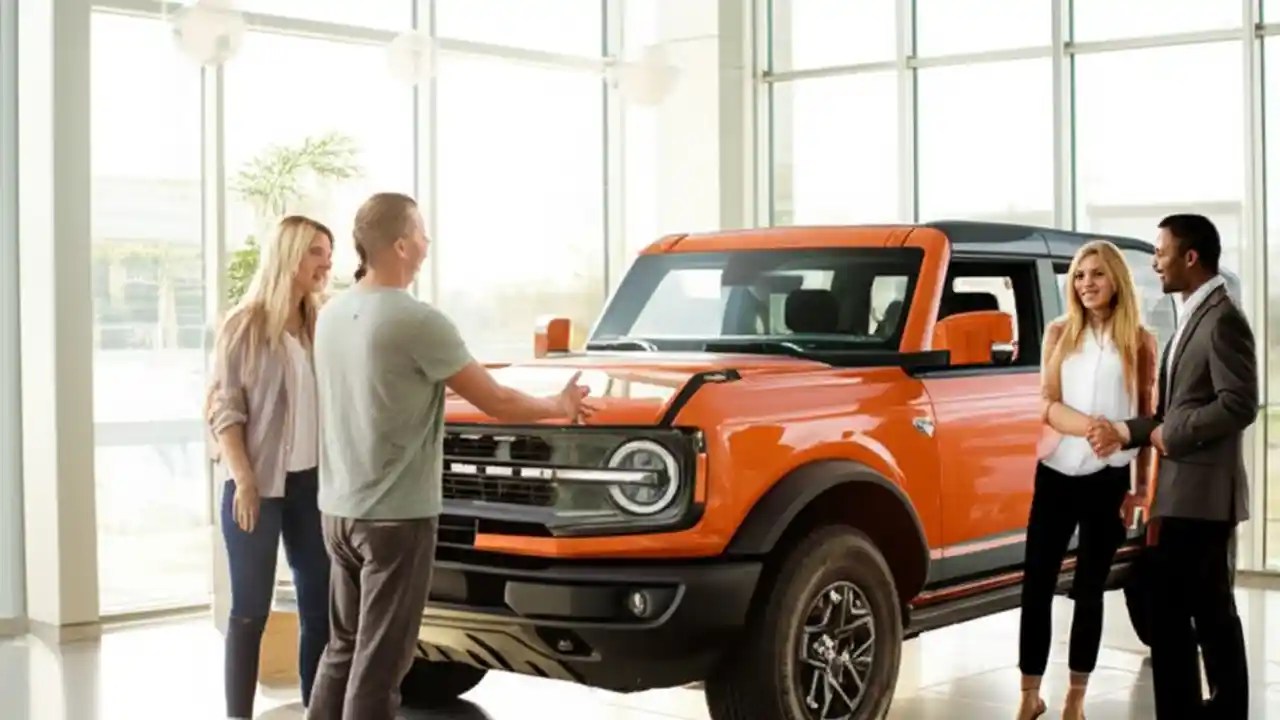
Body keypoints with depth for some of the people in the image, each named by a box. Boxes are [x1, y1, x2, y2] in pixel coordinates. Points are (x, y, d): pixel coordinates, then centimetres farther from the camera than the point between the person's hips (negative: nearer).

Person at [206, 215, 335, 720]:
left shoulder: (320, 326, 8)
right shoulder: (245, 325, -7)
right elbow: (224, 409, -8)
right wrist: (244, 480, -15)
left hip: (311, 480, 5)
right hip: (259, 484, -5)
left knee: (321, 601, 8)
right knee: (251, 607, 1)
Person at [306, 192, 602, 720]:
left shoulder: (332, 315, 6)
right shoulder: (416, 320, -17)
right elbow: (496, 403, -11)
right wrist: (559, 406, 6)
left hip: (339, 509, 8)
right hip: (395, 515, -8)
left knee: (343, 649, 17)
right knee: (378, 661, -2)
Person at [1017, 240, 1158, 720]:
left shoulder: (1140, 342, 2)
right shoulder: (1059, 333, 5)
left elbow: (1146, 418, 5)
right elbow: (1049, 406, -2)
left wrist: (1141, 485, 0)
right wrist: (1090, 427, -23)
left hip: (1109, 478, -1)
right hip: (1056, 473, 1)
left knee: (1089, 588, 7)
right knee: (1036, 583, 0)